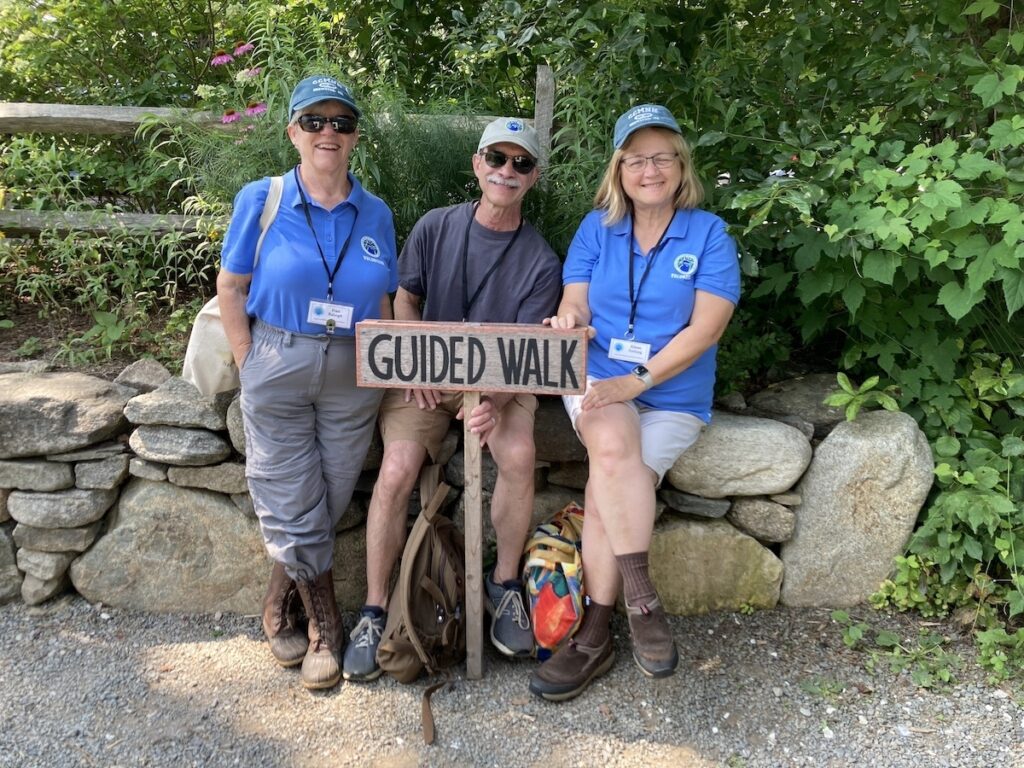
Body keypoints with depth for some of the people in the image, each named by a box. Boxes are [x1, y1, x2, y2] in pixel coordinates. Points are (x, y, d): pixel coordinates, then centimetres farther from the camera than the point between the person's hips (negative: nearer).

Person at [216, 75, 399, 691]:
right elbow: (231, 288, 0)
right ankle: (325, 625, 22)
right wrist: (251, 365, -4)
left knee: (326, 505, 7)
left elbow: (384, 304, 8)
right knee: (293, 508, 2)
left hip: (352, 380, 2)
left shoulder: (376, 215, 5)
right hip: (278, 369, -2)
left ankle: (283, 604, 30)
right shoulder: (260, 200, -2)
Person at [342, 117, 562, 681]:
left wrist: (495, 401, -28)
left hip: (502, 379, 0)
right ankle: (374, 610, -8)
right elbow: (404, 300, 10)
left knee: (518, 454, -31)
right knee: (397, 468, -23)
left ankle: (504, 584, -7)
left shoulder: (541, 262, -3)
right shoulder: (435, 227, 1)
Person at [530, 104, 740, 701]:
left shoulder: (708, 234, 0)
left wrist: (637, 380, -19)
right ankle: (643, 600, -23)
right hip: (597, 381, 2)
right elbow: (575, 304, 2)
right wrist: (568, 321, -24)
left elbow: (705, 328, -8)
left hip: (673, 397, -1)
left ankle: (596, 637, -8)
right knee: (613, 442, -33)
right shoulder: (597, 228, 9)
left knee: (606, 491, -23)